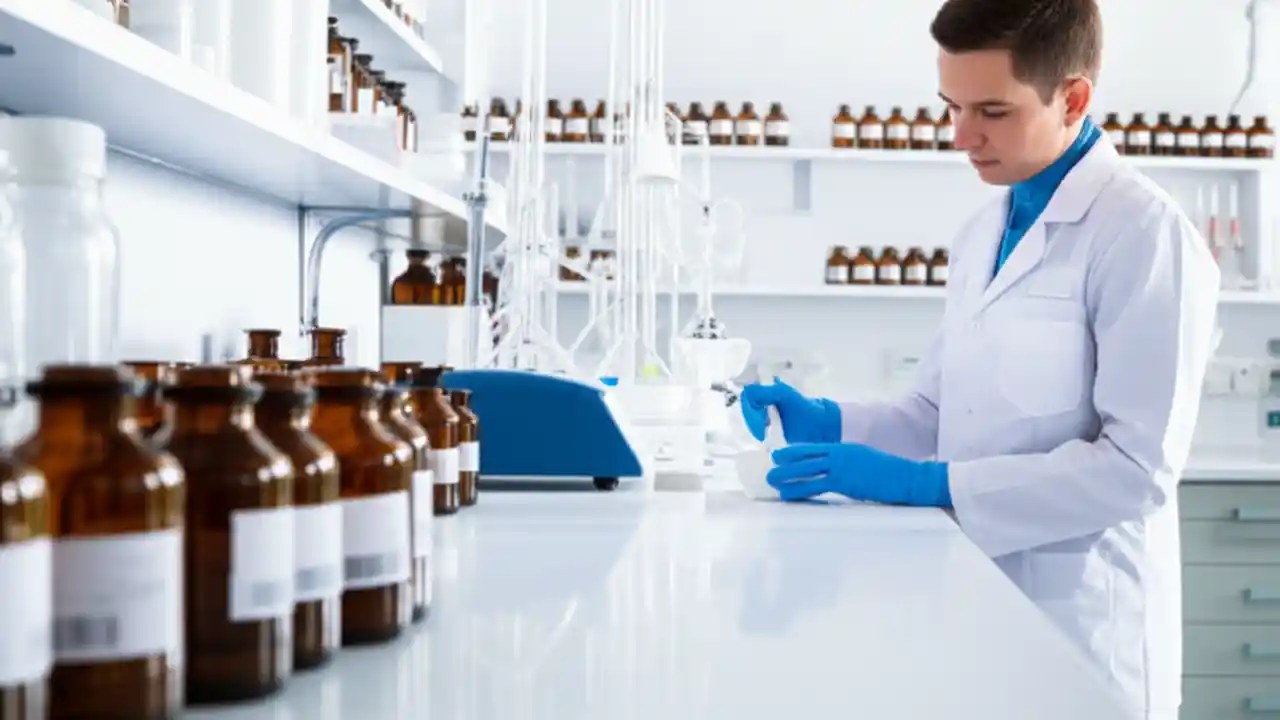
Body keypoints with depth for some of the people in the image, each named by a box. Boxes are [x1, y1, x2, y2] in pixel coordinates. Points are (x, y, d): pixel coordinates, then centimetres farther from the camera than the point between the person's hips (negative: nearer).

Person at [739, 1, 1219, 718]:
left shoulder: (1145, 232, -15)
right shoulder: (982, 234, 10)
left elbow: (1138, 465, -20)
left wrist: (927, 483, -23)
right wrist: (829, 424, -4)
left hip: (1082, 628, -7)